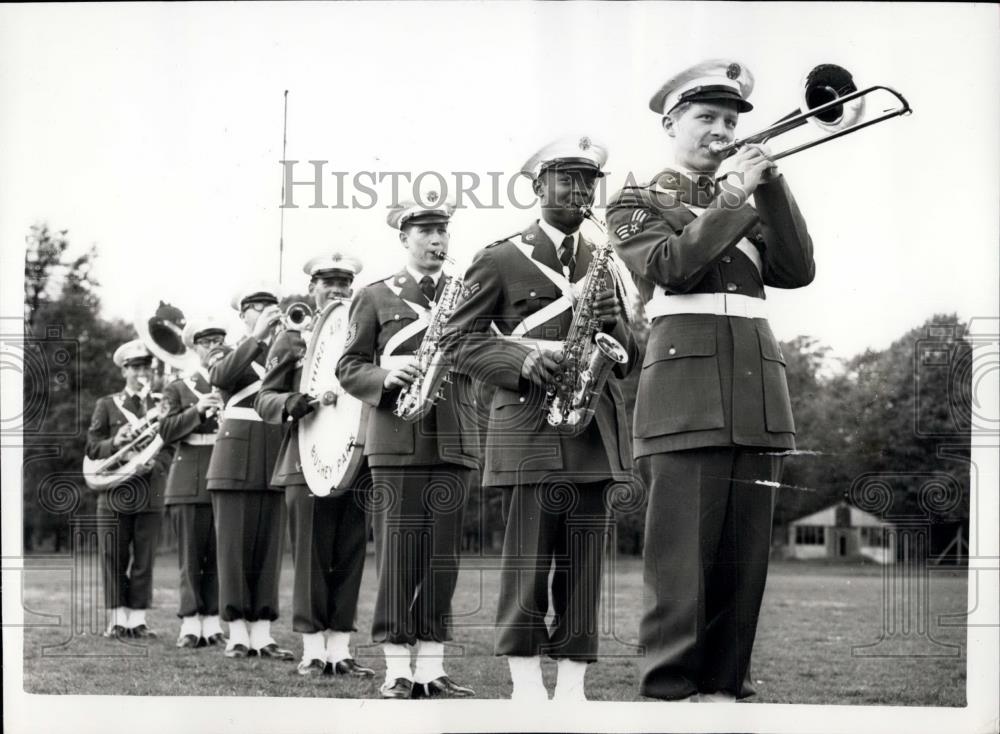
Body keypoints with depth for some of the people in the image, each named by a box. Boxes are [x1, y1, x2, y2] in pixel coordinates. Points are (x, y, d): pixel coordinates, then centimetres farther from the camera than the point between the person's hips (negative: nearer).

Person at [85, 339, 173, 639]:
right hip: (115, 493, 0)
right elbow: (92, 448, 6)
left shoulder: (163, 406, 11)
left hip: (151, 494, 0)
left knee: (144, 559, 1)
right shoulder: (107, 405, 10)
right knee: (114, 558, 0)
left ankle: (138, 618, 5)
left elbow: (172, 448, 6)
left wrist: (154, 463, -14)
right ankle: (118, 618, 5)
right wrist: (114, 443, -14)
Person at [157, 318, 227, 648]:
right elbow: (167, 431, -1)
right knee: (191, 556, -2)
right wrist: (197, 411, -15)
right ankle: (190, 624, 0)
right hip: (190, 482, -1)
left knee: (220, 555, -1)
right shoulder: (178, 388, 11)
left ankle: (213, 622, 4)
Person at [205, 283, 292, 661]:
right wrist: (257, 336, -22)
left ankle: (262, 635, 4)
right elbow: (222, 376, -16)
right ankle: (237, 634, 1)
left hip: (276, 462, 3)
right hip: (236, 461, -3)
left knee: (269, 548, 2)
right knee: (234, 547, -3)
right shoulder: (225, 355, 8)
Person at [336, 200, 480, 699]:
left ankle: (432, 667, 8)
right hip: (397, 441, -2)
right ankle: (397, 670, 0)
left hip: (454, 441, 2)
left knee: (442, 556, 3)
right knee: (399, 554, -3)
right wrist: (384, 375, -14)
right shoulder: (375, 297, 8)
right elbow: (348, 368, 5)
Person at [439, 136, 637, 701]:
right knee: (528, 563, -4)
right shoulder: (501, 259, 5)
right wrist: (521, 362, -15)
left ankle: (573, 687, 6)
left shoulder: (605, 264, 18)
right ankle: (526, 686, 1)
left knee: (584, 567, 2)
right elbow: (460, 340, 1)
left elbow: (629, 358, 19)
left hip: (596, 429, 4)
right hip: (530, 427, -4)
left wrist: (612, 321, -3)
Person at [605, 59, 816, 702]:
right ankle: (669, 689, -5)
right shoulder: (638, 203, 10)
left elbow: (798, 271, 7)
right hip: (687, 393, -5)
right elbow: (670, 264, -11)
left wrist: (771, 186, 0)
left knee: (745, 557, 1)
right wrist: (734, 197, -9)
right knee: (682, 554, -9)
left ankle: (725, 685, 6)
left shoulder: (750, 204, 23)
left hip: (758, 389, 5)